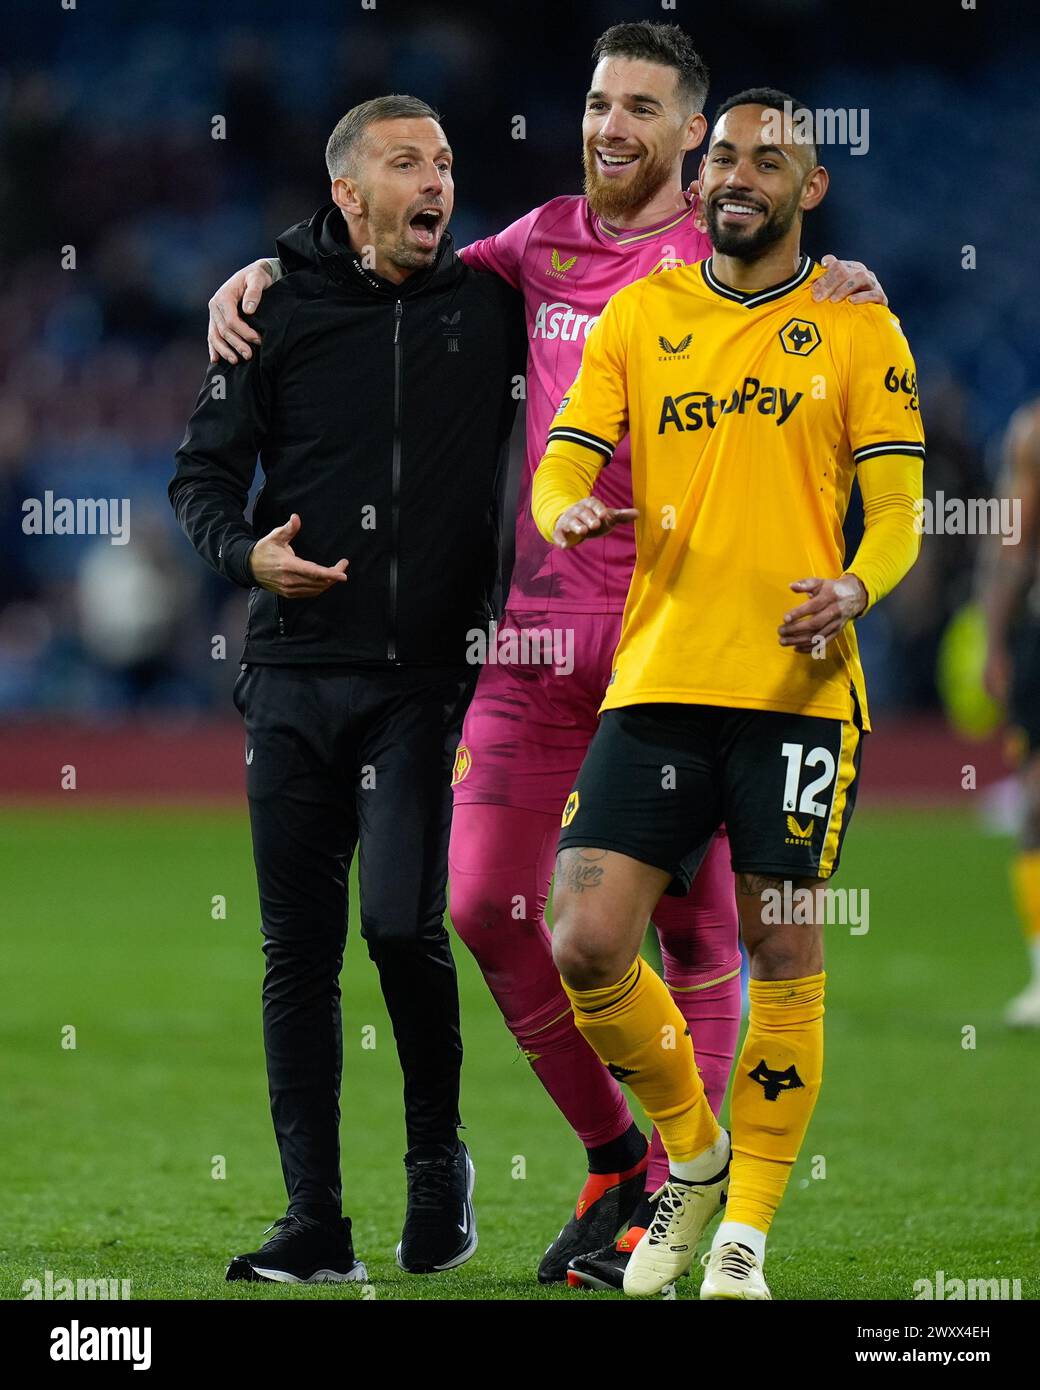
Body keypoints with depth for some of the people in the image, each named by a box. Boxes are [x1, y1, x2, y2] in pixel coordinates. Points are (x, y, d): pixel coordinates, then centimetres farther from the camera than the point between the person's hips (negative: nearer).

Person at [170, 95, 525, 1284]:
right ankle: (315, 1221, 7)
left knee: (402, 923, -15)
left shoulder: (489, 303, 7)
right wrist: (245, 552, -13)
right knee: (299, 949, 1)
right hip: (297, 672, 1)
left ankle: (438, 1158, 10)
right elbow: (201, 472, 7)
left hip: (427, 677, -1)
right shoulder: (280, 310, 5)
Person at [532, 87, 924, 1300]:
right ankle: (692, 1154, 16)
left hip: (798, 687, -2)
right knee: (585, 944, -8)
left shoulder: (856, 327, 6)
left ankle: (747, 1226, 10)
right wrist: (568, 509, -18)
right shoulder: (638, 314, 12)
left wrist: (855, 587, -18)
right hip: (657, 680, 2)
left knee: (784, 953, -3)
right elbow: (563, 460, 6)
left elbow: (897, 510, 3)